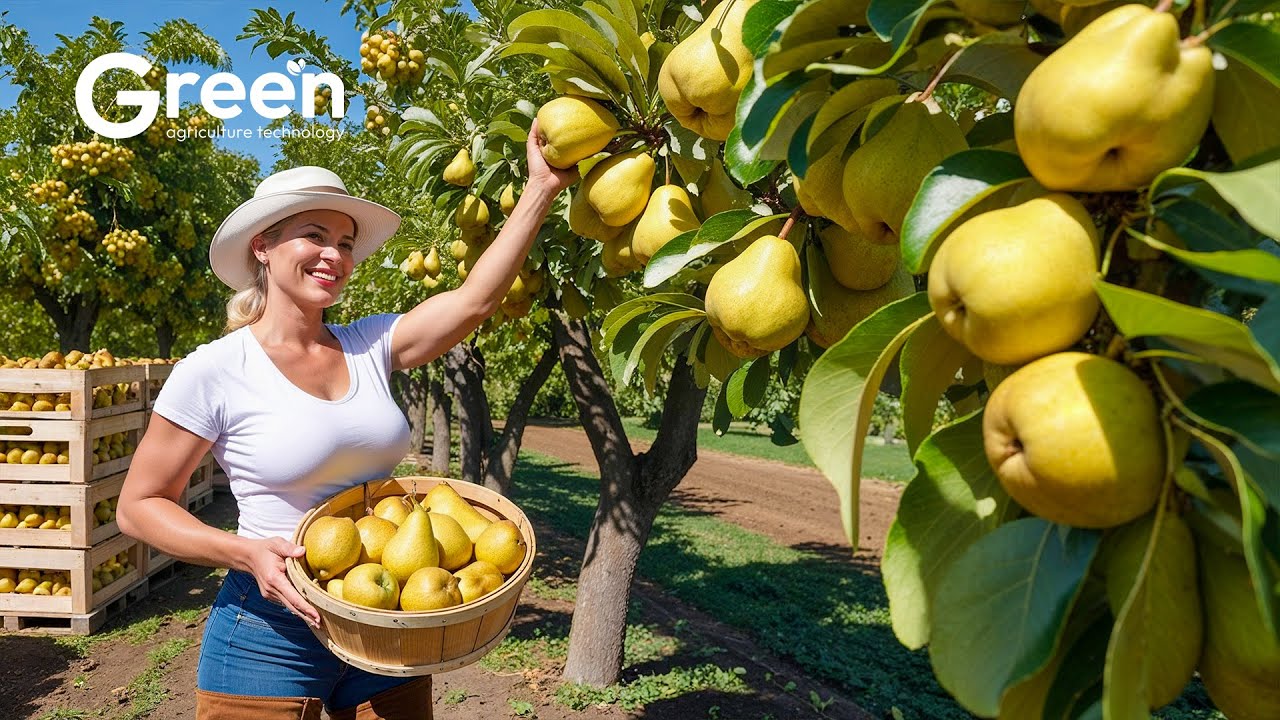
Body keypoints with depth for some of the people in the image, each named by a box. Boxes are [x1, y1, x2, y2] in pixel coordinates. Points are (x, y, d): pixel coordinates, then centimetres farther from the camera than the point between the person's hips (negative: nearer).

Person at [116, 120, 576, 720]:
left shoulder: (369, 347, 1)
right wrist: (246, 552, -20)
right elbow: (138, 505, -4)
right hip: (271, 634, -4)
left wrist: (542, 188, -12)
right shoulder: (214, 371, -10)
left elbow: (474, 299, -9)